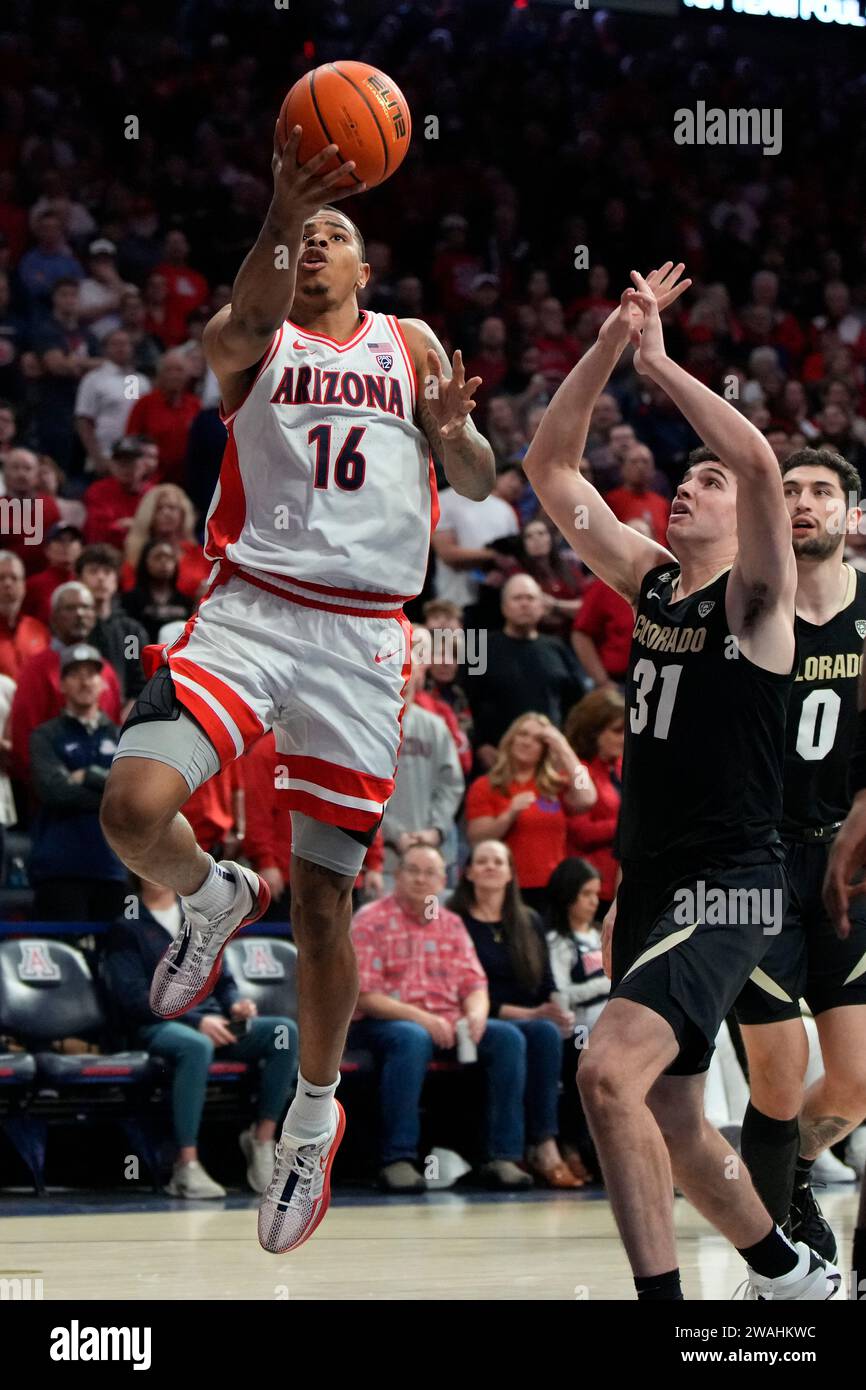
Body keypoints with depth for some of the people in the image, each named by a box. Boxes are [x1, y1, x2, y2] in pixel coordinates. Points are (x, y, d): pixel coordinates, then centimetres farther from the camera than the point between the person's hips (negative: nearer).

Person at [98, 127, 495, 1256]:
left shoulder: (410, 346, 17)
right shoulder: (251, 338, 9)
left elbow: (480, 483, 14)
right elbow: (248, 319, -17)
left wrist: (451, 431, -10)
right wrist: (279, 220, -36)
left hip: (363, 635, 1)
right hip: (249, 610, -1)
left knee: (324, 899, 1)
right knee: (135, 809, -25)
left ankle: (315, 1112, 21)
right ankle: (215, 899, 9)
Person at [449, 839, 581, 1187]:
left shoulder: (529, 922, 22)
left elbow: (546, 985, 17)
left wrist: (560, 1012, -7)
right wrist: (530, 1014, -13)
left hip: (534, 1021, 5)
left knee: (553, 1030, -31)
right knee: (542, 1033, -35)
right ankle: (545, 1148, -41)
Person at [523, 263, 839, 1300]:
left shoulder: (755, 595, -7)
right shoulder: (648, 581, 11)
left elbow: (757, 459, -25)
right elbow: (549, 468, 8)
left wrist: (658, 358, -18)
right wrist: (611, 344, -2)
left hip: (728, 886, -8)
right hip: (650, 882, 8)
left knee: (610, 1070, -27)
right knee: (669, 1125, 17)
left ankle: (661, 1294, -25)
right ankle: (788, 1273, 37)